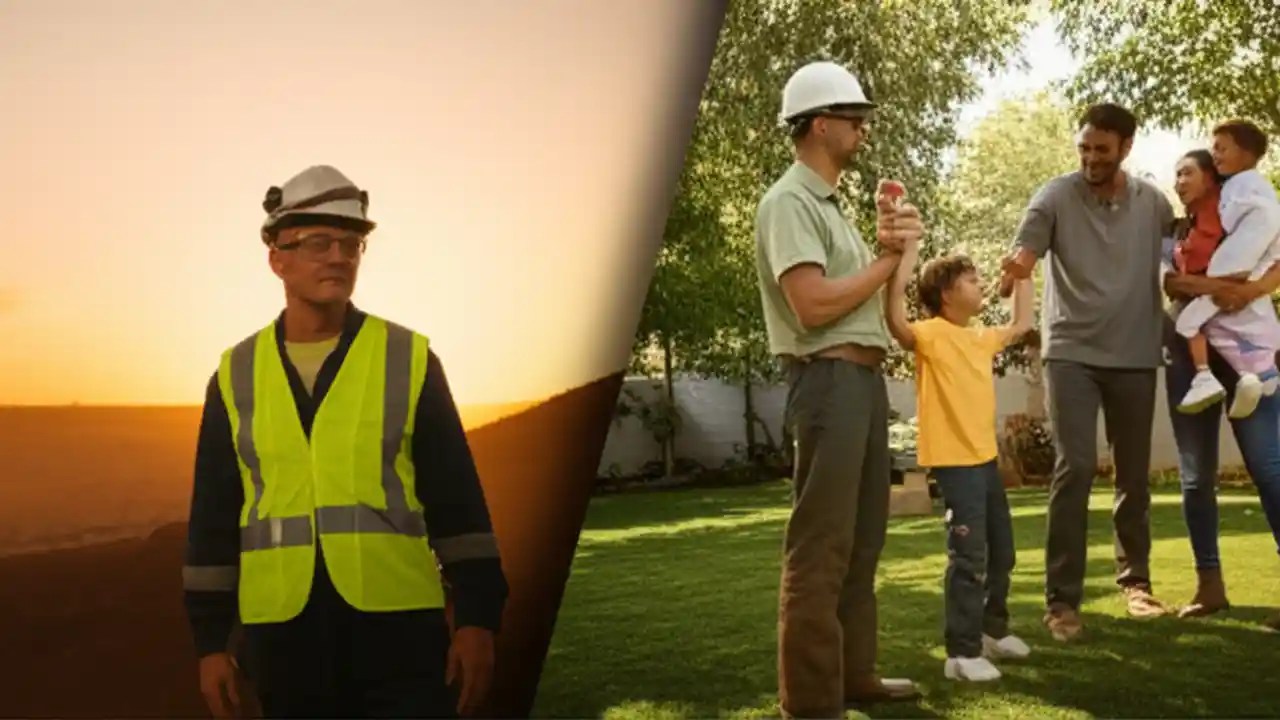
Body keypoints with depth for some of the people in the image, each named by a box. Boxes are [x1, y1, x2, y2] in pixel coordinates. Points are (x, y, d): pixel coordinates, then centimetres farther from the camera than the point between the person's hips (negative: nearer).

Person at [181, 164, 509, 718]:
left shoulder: (410, 359, 2)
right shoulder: (236, 376, 7)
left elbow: (456, 501, 0)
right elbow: (213, 517, 9)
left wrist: (477, 618, -7)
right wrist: (210, 642, 6)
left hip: (400, 631, -2)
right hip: (284, 639, 2)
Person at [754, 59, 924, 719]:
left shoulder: (830, 204, 20)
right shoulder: (790, 201, -9)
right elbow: (813, 304, -20)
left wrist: (886, 244, 3)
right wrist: (886, 259, -7)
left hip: (863, 377, 10)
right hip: (829, 379, -10)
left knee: (860, 539, 15)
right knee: (820, 546, -7)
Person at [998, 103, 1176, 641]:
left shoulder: (1154, 203, 4)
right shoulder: (1055, 197, -6)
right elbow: (1022, 255, -19)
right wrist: (1014, 269, -41)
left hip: (1135, 355, 3)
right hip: (1072, 352, -3)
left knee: (1135, 473, 11)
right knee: (1075, 468, -11)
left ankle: (1135, 579, 28)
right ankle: (1062, 598, -7)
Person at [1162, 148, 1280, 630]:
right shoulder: (1175, 232, 15)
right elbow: (1170, 284, -3)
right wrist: (1217, 287, -21)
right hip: (1188, 356, 4)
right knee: (1195, 477, 3)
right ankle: (1210, 584, 11)